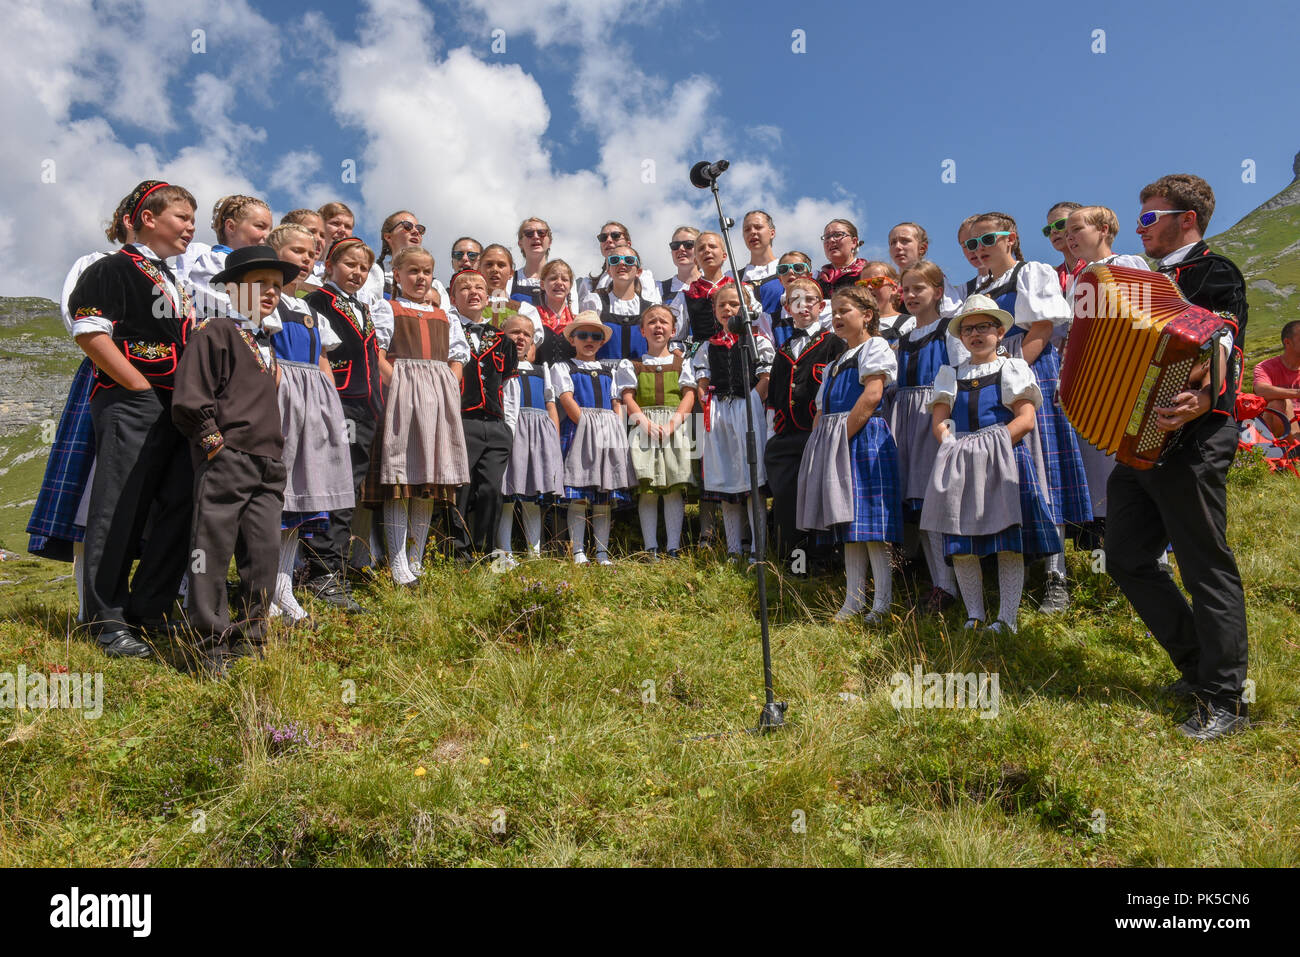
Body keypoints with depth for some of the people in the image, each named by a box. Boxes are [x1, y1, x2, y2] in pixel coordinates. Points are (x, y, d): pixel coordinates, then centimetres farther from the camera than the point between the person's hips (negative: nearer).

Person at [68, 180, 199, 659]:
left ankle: (146, 612, 18)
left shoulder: (176, 282, 23)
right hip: (131, 406, -8)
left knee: (180, 512, 6)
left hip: (178, 412, 8)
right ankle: (108, 622, 6)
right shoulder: (113, 269, -2)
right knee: (119, 513, -3)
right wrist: (145, 390, -15)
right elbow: (90, 334, -12)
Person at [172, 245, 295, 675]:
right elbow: (189, 401, -9)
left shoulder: (265, 345, 23)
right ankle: (209, 645, 4)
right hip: (224, 461, -7)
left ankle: (248, 638, 14)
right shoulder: (215, 332, -1)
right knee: (214, 549, -3)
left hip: (268, 467, 7)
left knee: (264, 550, 4)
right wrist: (215, 443, -12)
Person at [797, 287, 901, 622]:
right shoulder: (836, 362, 25)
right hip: (835, 445, 8)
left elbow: (872, 395, -15)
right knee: (849, 524, 8)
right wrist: (820, 442, 5)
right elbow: (822, 411, 22)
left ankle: (882, 602, -5)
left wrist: (843, 433, -18)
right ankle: (853, 600, 13)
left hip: (864, 439, -8)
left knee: (870, 522, -10)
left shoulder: (875, 346, 0)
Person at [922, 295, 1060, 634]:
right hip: (960, 466, 3)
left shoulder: (1012, 368, 9)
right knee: (961, 545, -2)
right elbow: (939, 420, 10)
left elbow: (1026, 419, -1)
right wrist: (952, 446, -9)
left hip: (1004, 460, -3)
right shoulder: (950, 375, 19)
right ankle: (974, 617, 6)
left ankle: (1008, 619, 0)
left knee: (1009, 542, -6)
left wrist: (995, 446, -14)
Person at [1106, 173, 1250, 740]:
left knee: (1206, 566, -1)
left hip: (1189, 445, -9)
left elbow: (1227, 354, -18)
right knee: (1127, 560, 10)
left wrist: (1203, 401, -37)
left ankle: (1225, 701, 10)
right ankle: (1197, 667, 24)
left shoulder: (1216, 274, -5)